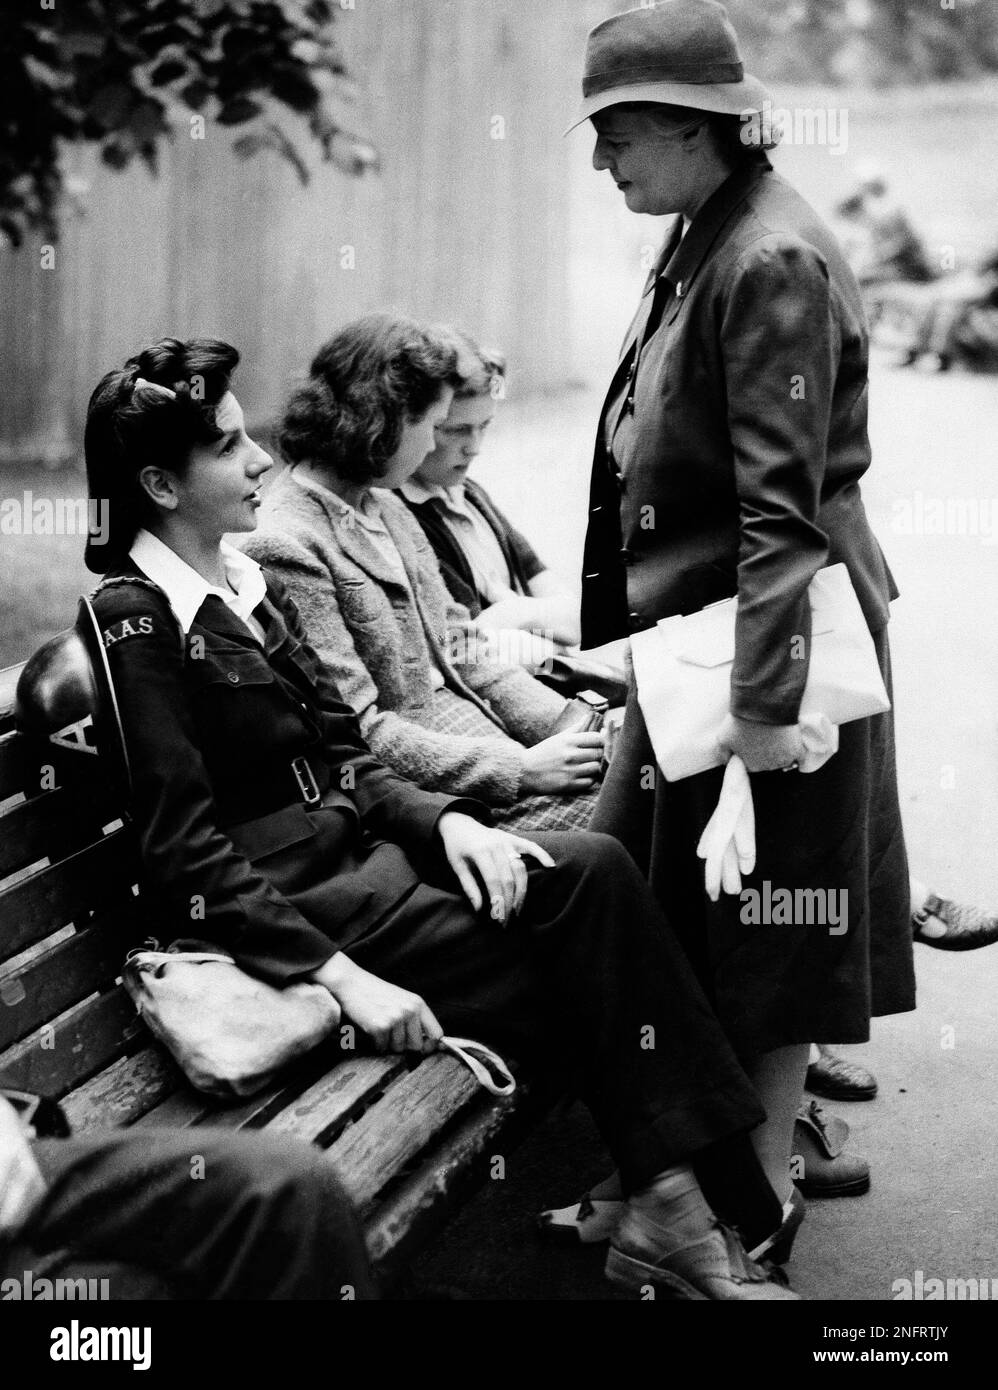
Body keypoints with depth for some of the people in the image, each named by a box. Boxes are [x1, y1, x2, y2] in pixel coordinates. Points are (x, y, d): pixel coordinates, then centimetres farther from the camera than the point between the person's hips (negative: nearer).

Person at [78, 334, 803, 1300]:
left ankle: (676, 1207, -14)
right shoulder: (135, 620, -13)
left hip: (352, 850, 7)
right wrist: (341, 975, -24)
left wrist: (446, 821, -7)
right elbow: (184, 852, -18)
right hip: (287, 914, -7)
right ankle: (688, 1211, -5)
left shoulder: (250, 587, 13)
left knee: (594, 869, -13)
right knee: (582, 946, -15)